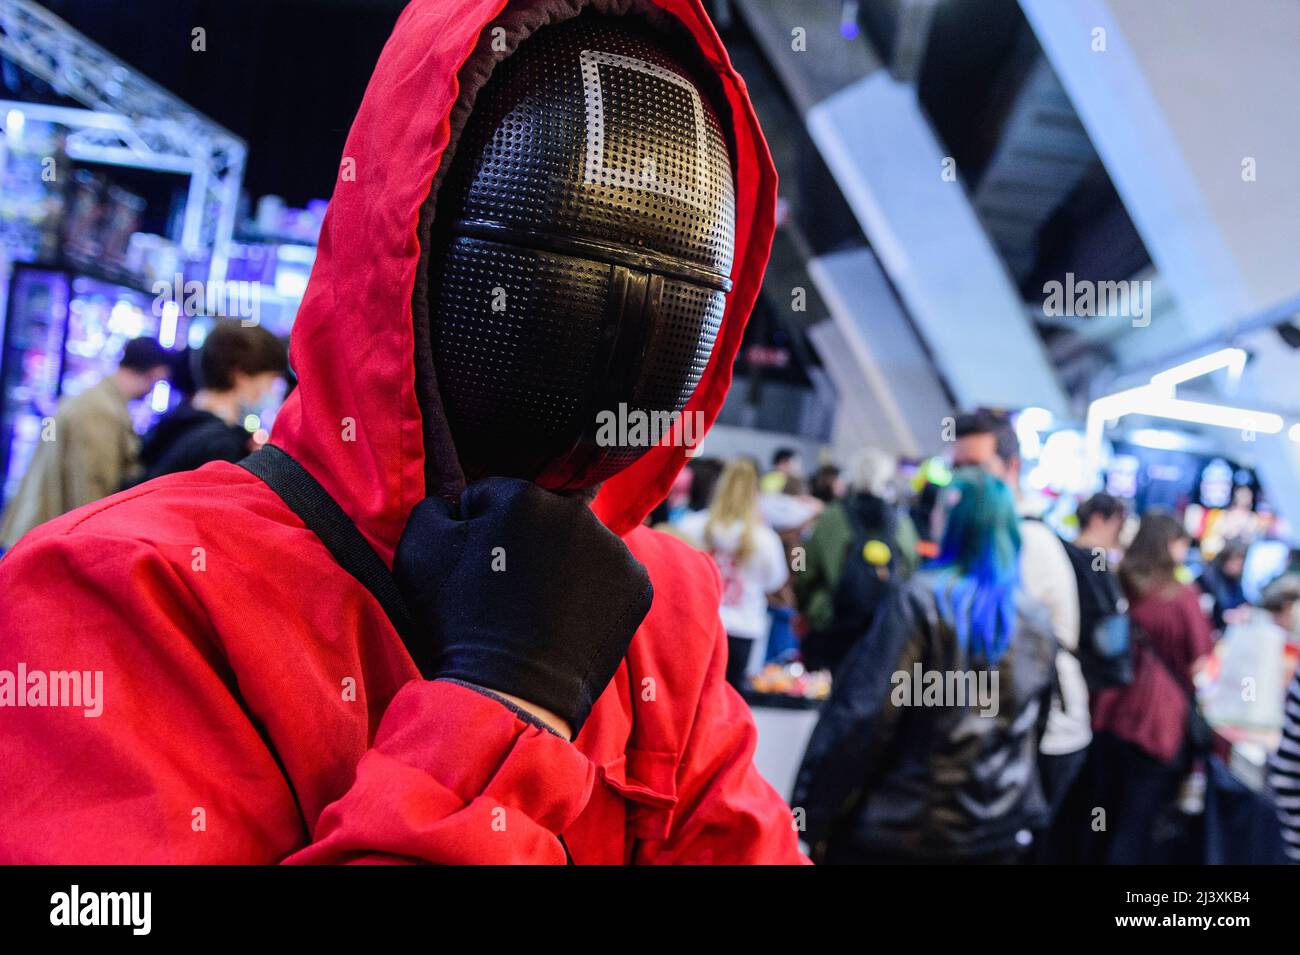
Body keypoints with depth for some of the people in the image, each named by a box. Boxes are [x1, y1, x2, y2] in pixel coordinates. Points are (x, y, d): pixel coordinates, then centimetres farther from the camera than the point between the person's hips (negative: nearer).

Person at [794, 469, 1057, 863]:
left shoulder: (921, 600, -14)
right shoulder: (1036, 619, 5)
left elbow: (862, 714, -18)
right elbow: (1035, 727, 16)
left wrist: (813, 815, -12)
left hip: (902, 827, -5)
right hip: (1001, 832, 6)